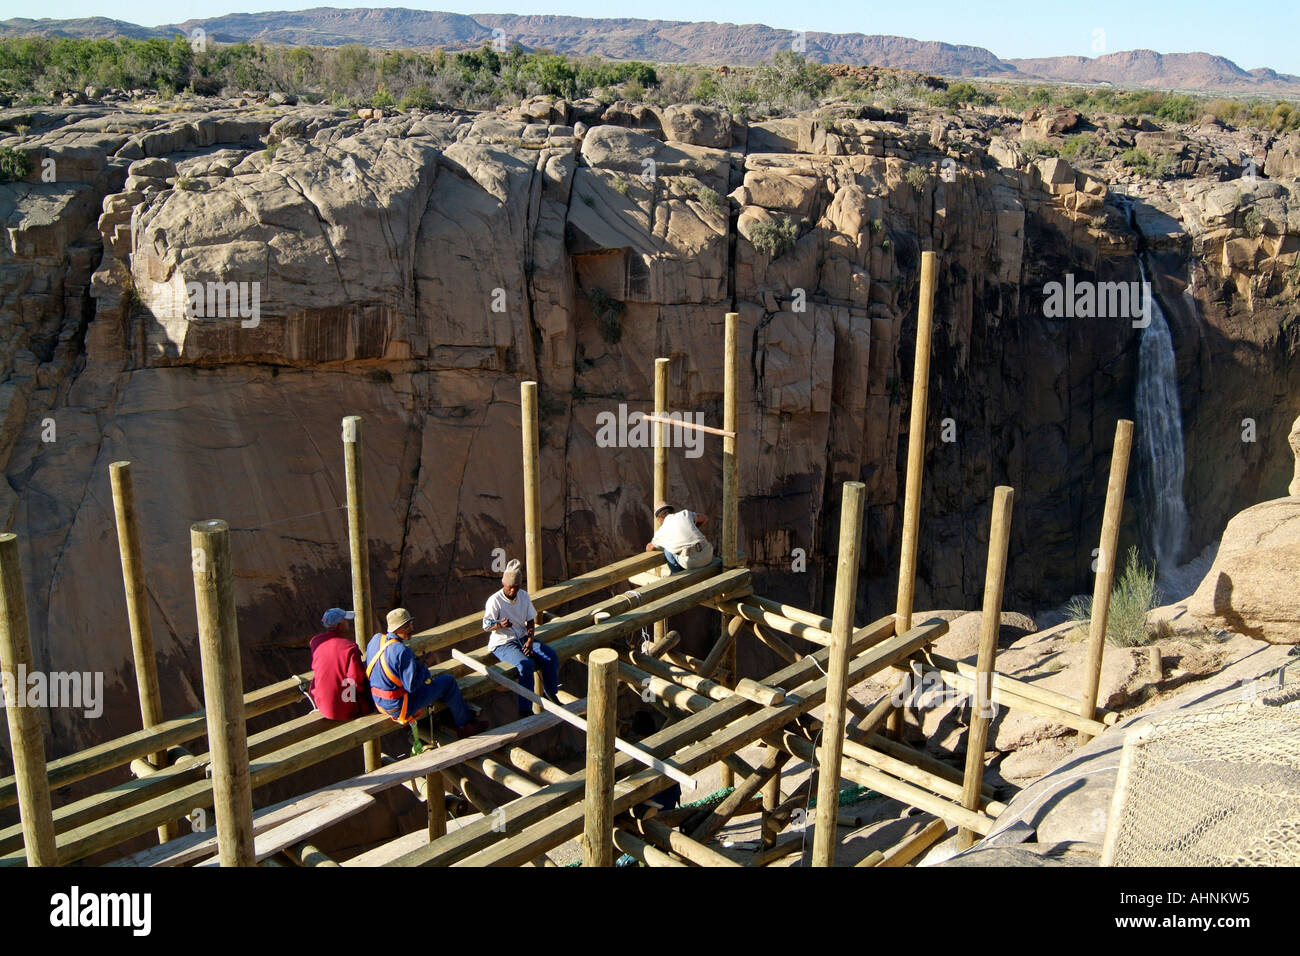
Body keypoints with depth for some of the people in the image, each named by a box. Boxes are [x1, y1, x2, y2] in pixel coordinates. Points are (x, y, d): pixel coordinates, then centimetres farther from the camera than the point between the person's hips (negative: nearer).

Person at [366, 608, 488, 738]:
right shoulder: (401, 651, -27)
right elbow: (412, 686, -25)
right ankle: (465, 724, 17)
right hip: (399, 707, -9)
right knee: (448, 681, 2)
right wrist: (421, 666, -7)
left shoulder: (375, 639, -1)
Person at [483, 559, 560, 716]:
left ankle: (551, 694, 5)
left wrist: (530, 641, -11)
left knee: (550, 655, -15)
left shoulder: (524, 596, 2)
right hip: (503, 643, -6)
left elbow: (530, 622, 6)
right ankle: (525, 709, -21)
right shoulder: (495, 600, -14)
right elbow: (486, 626, -10)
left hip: (523, 638, 6)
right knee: (526, 665, -32)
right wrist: (500, 625, -32)